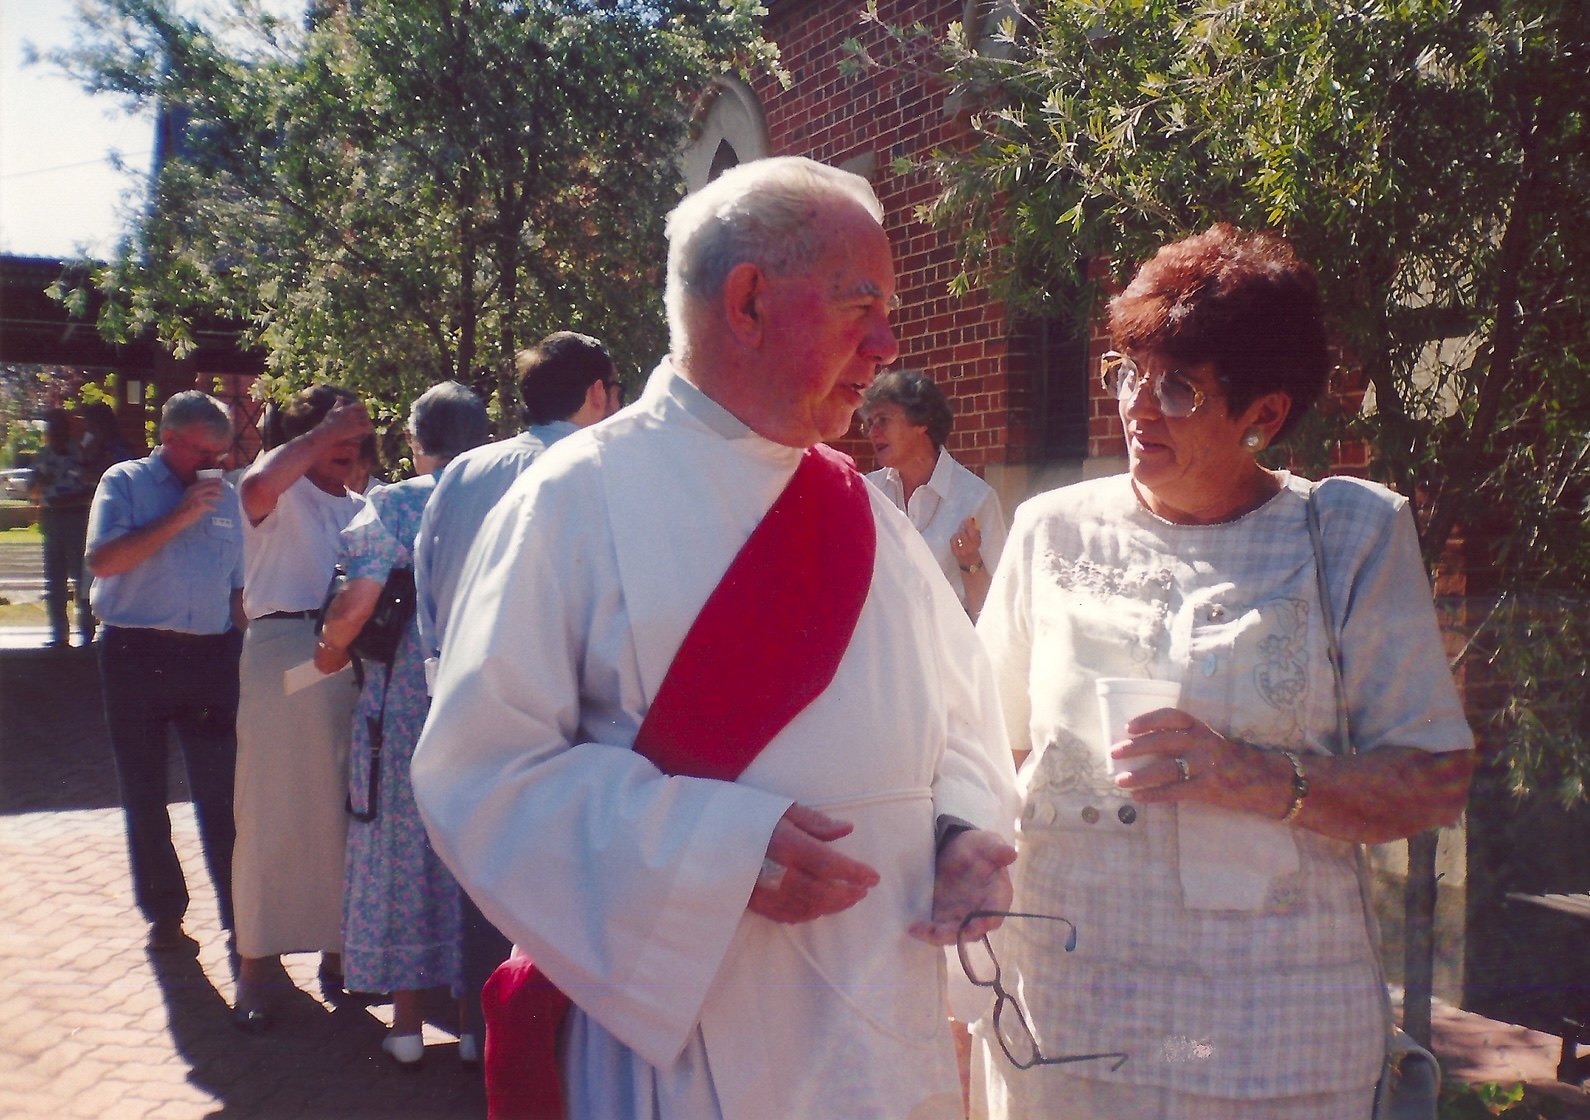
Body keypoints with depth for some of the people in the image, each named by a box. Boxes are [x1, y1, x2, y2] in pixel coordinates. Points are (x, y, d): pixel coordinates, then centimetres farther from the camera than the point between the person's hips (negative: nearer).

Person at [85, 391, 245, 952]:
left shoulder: (225, 496, 12)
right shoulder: (125, 483, 0)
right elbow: (102, 561, -16)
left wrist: (239, 653, 11)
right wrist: (180, 515, -17)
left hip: (211, 655, 2)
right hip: (136, 654, -2)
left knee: (221, 793, 1)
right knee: (145, 797, 8)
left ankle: (238, 911, 8)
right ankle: (163, 914, 21)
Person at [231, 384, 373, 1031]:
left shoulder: (359, 509, 21)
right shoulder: (282, 493, 2)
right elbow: (257, 486, -23)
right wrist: (325, 429, -16)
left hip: (352, 661, 5)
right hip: (285, 653, -5)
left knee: (343, 811, 9)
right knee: (274, 811, -2)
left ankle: (337, 951, 20)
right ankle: (255, 966, 5)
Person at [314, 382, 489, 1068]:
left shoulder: (393, 505, -7)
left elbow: (355, 606, -13)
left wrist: (330, 650, 6)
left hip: (405, 700, -1)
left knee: (405, 850, 10)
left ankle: (407, 1023, 18)